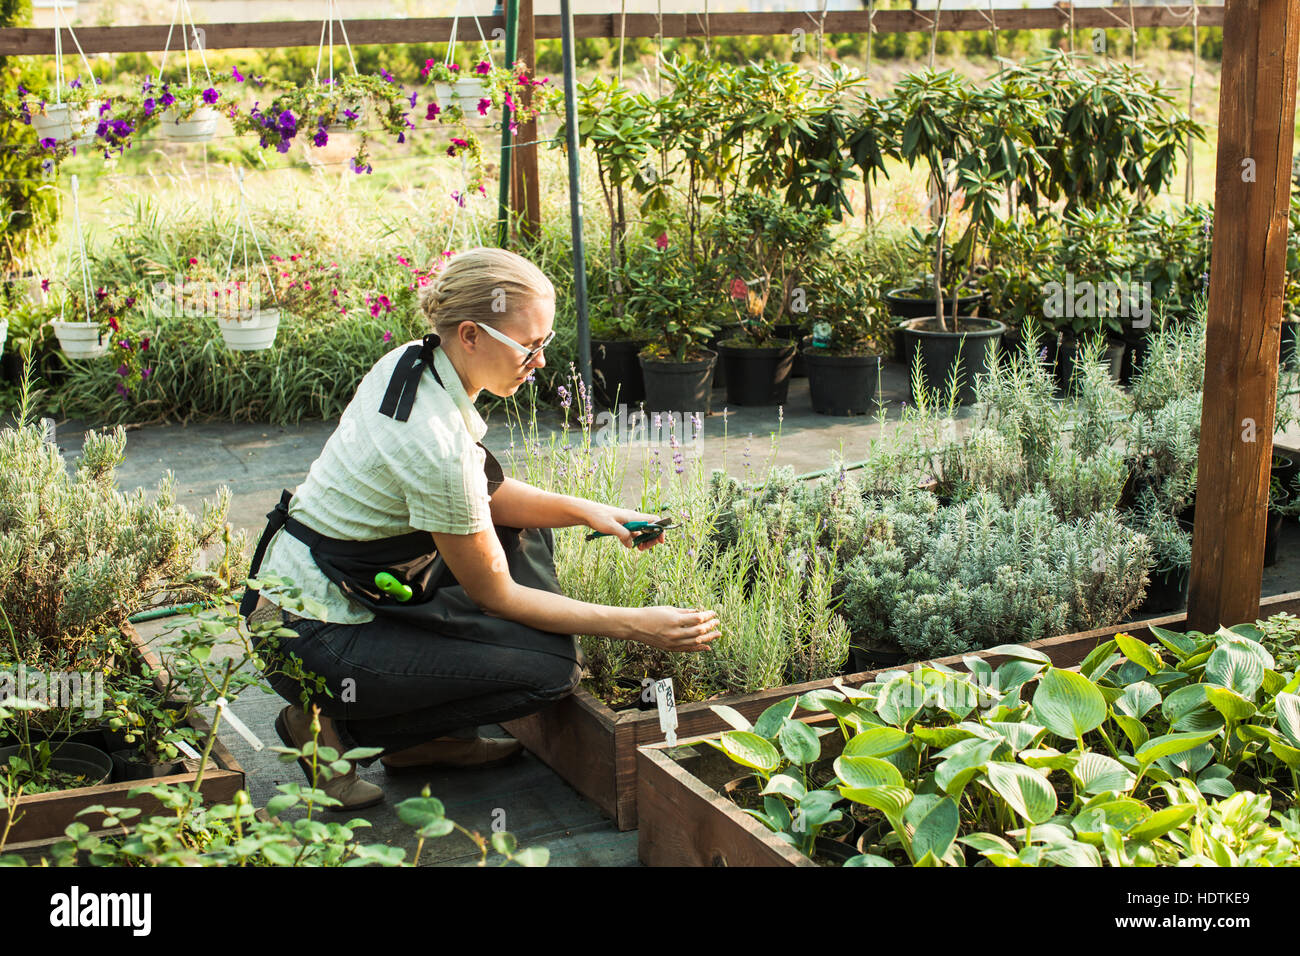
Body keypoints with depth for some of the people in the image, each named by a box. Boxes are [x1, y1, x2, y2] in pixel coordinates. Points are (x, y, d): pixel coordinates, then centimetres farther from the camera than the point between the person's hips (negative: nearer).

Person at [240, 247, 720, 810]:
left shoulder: (410, 362, -2)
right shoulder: (440, 446, -28)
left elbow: (486, 493, 11)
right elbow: (497, 596, -16)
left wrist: (584, 510, -3)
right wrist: (638, 626, -14)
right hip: (310, 640, -10)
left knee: (524, 530, 15)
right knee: (553, 667, -12)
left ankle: (432, 737, 15)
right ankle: (334, 728, -2)